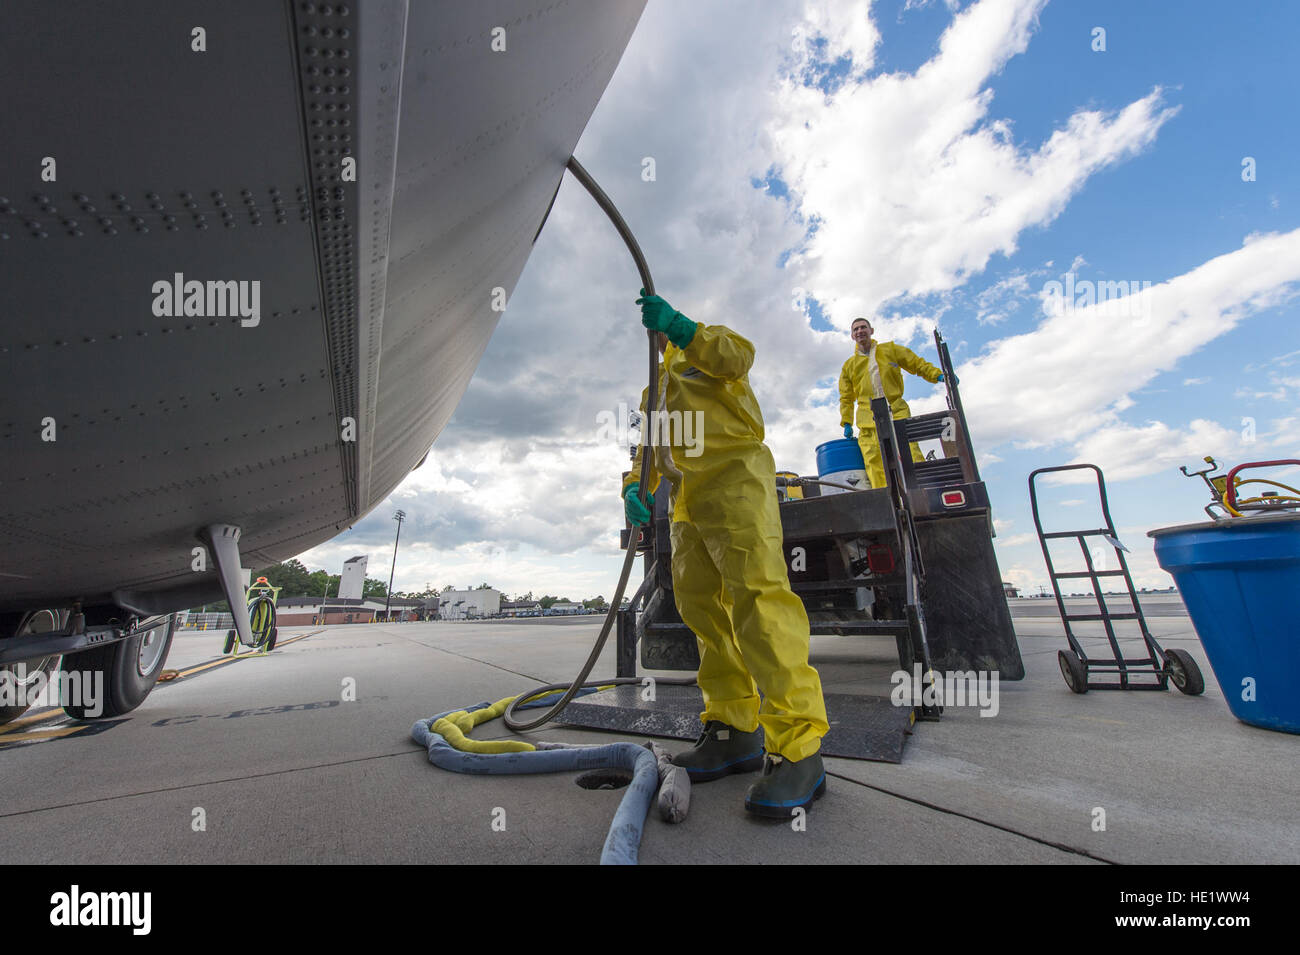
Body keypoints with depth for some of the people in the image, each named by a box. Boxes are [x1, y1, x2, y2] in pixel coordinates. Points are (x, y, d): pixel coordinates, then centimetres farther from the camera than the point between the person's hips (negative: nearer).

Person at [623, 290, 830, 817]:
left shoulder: (707, 343, 18)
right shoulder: (652, 391, 32)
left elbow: (738, 357, -8)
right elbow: (649, 452, 19)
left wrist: (678, 325, -19)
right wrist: (635, 487, -2)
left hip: (735, 472, -7)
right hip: (688, 494, 7)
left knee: (757, 592, -20)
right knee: (700, 603, -1)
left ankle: (798, 745, -17)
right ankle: (734, 727, 7)